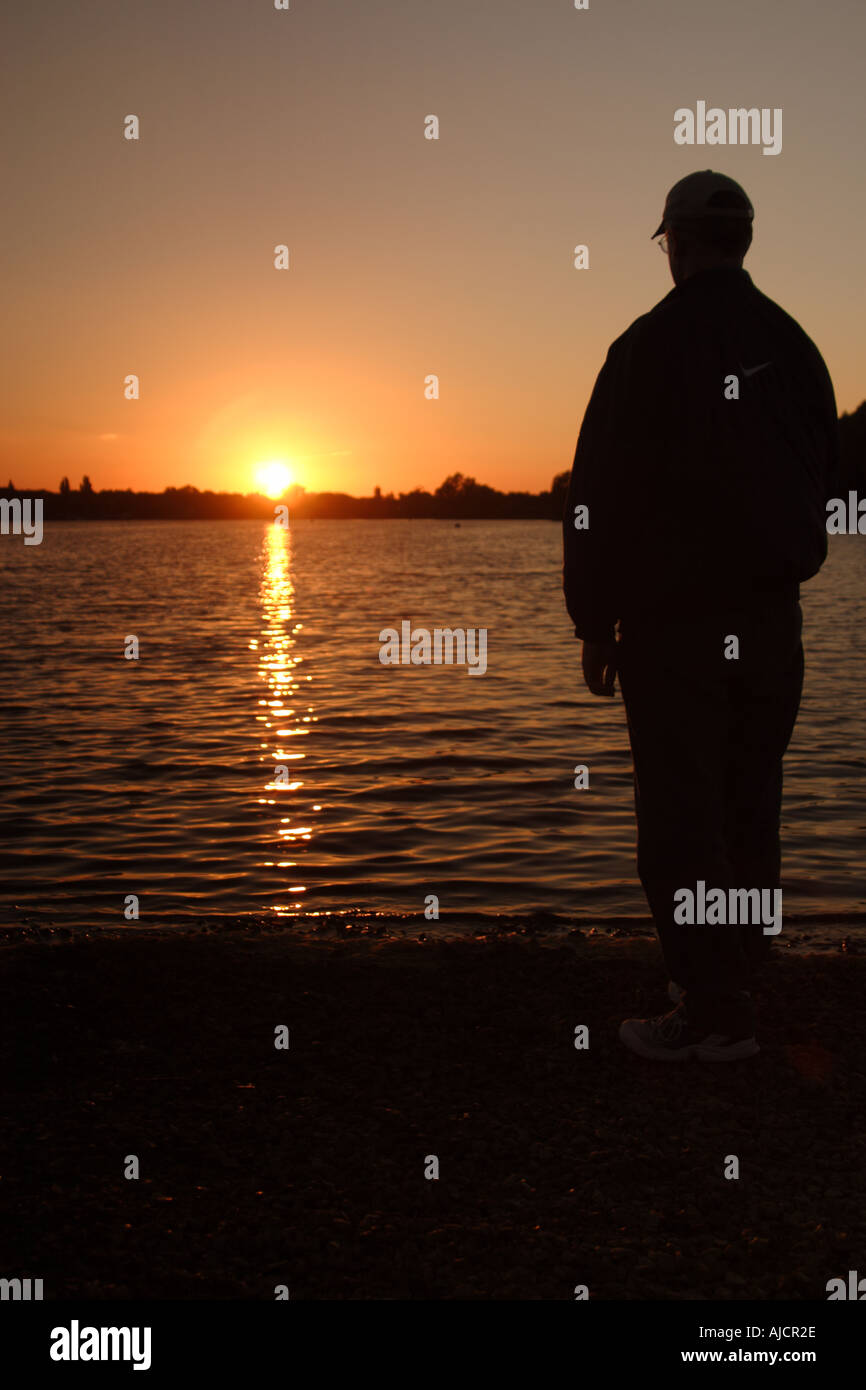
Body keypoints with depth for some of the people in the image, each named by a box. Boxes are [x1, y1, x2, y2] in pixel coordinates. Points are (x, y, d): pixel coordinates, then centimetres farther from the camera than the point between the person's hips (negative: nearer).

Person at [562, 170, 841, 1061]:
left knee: (680, 815, -2)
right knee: (749, 808, 13)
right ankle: (730, 981, 23)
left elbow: (601, 498, -11)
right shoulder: (794, 346, 7)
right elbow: (823, 479, 16)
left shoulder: (650, 348, -10)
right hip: (772, 619, 6)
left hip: (674, 622, -6)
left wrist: (596, 623, -4)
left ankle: (714, 1012, -1)